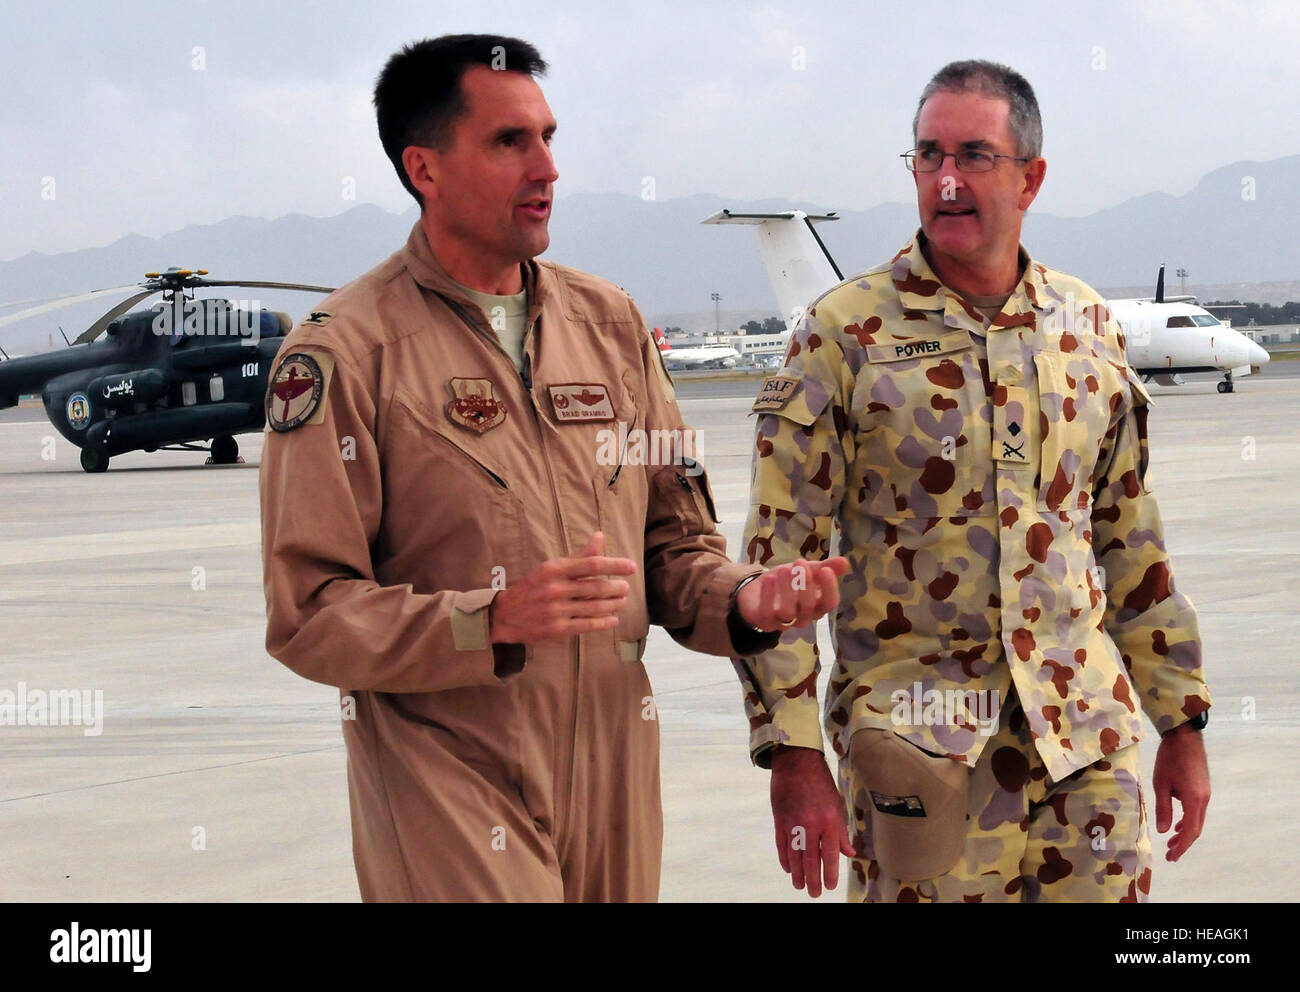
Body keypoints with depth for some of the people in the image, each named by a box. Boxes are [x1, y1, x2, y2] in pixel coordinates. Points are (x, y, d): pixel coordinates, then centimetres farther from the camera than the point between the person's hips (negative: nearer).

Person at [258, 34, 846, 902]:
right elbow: (309, 615, -12)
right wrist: (493, 619, -24)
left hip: (615, 780, 5)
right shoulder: (344, 351, -8)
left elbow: (674, 539, 14)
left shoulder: (609, 322, 10)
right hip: (451, 795, -5)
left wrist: (740, 600, -7)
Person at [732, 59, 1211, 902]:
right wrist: (794, 755, -11)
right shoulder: (844, 333, -5)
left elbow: (1133, 541, 14)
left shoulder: (1089, 329, 8)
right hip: (917, 737, -3)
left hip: (1088, 736, 4)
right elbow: (781, 559, -6)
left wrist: (1182, 722, 13)